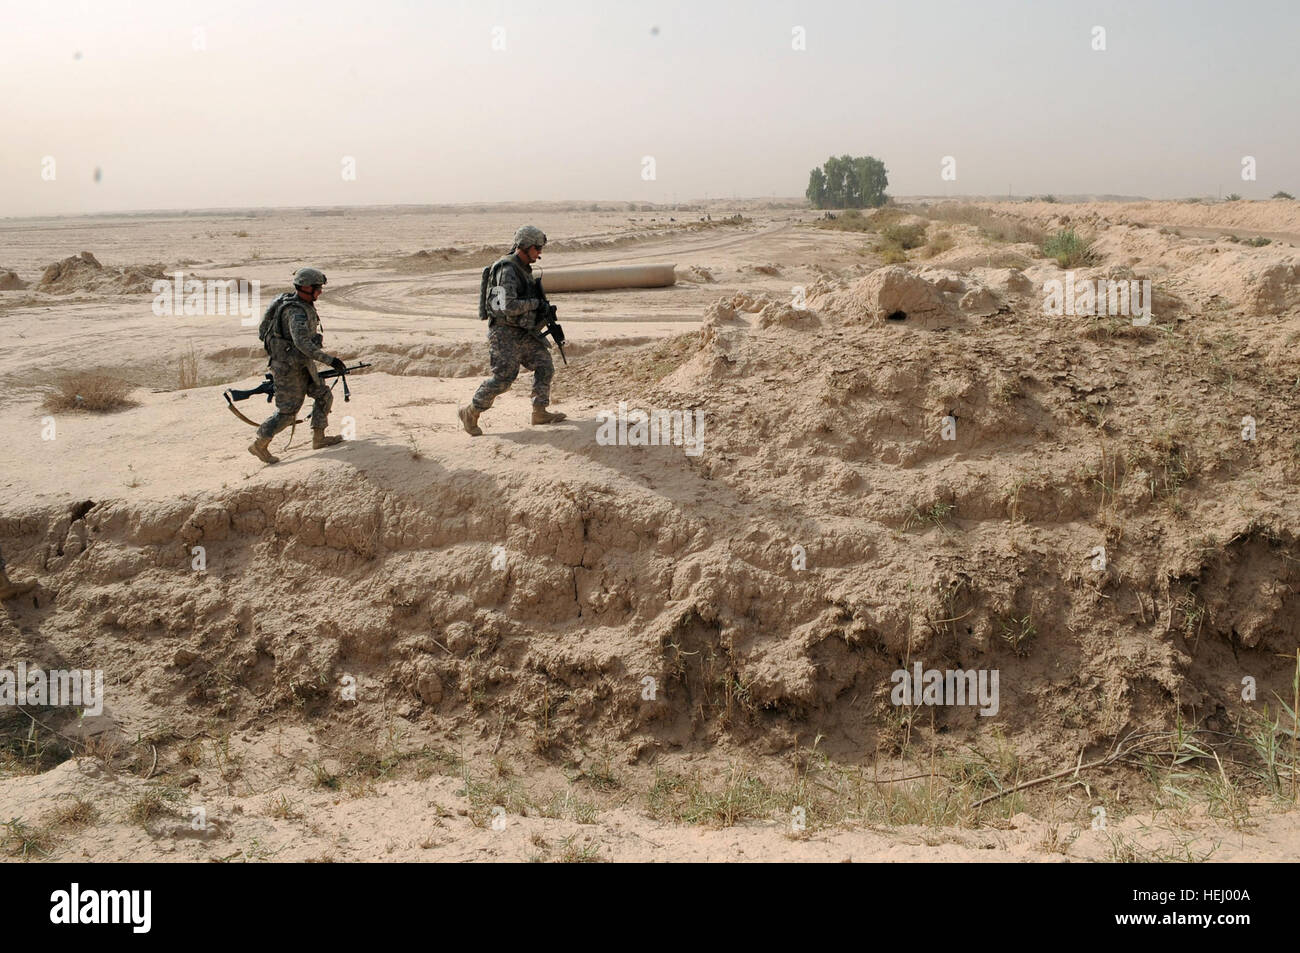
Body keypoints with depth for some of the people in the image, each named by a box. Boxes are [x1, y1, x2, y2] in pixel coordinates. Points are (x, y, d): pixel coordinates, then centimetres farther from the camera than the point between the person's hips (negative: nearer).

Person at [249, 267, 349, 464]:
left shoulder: (304, 305, 6)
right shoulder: (296, 311, -25)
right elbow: (303, 343, -35)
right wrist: (329, 359, -36)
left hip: (302, 365, 10)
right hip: (289, 368, -10)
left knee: (323, 396, 11)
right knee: (287, 411, -3)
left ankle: (318, 438, 19)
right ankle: (259, 445, 7)